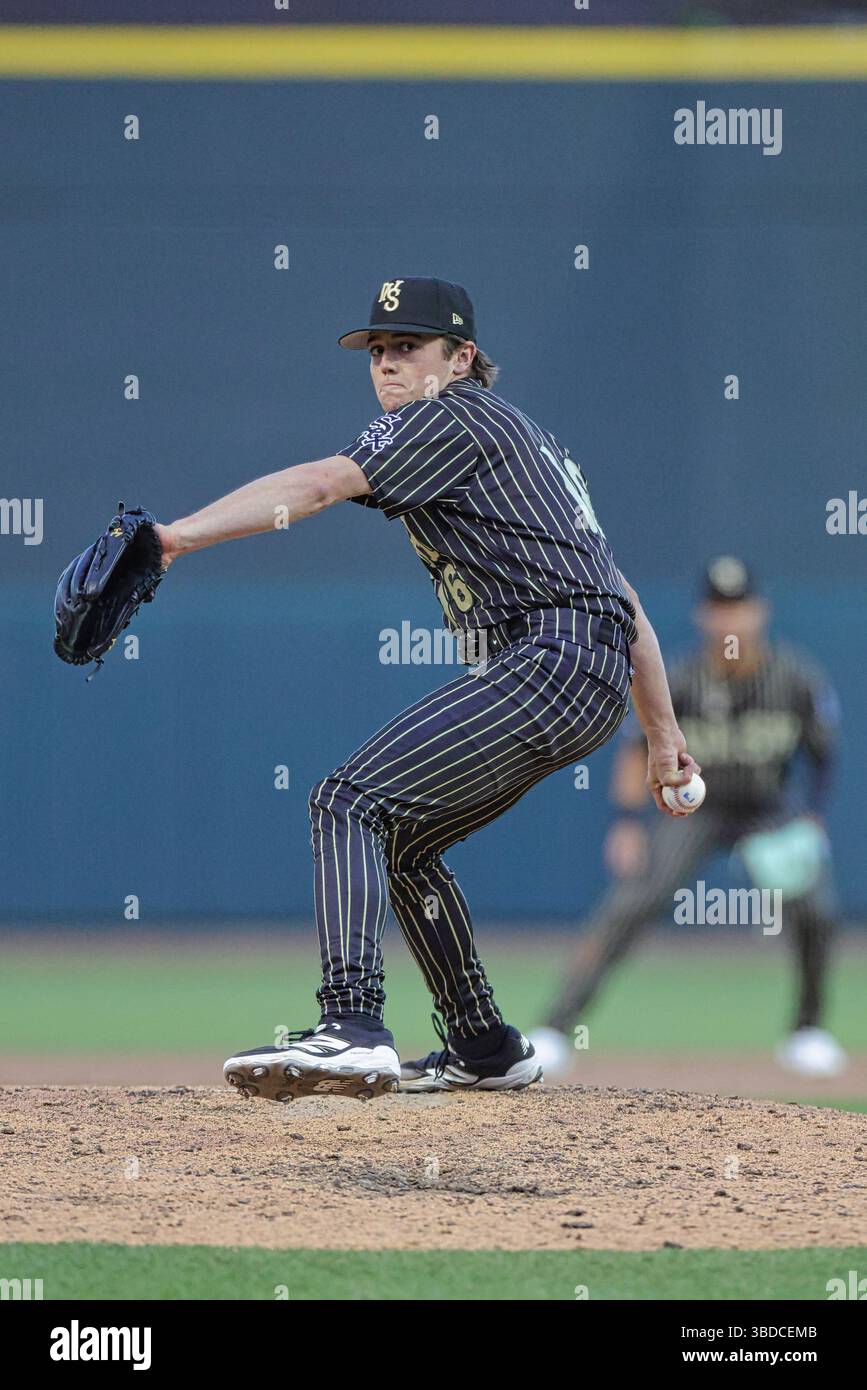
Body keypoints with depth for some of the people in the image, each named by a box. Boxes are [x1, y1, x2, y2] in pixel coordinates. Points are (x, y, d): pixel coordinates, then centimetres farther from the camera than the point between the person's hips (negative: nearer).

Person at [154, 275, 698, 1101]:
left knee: (351, 802, -20)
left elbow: (319, 485, -19)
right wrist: (662, 736, 27)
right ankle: (485, 1051, 28)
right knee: (398, 837, 21)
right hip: (596, 684, 10)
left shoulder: (452, 419, -2)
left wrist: (181, 534, -30)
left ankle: (352, 1032, -38)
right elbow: (623, 602, 27)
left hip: (548, 661, -10)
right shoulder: (523, 437, 28)